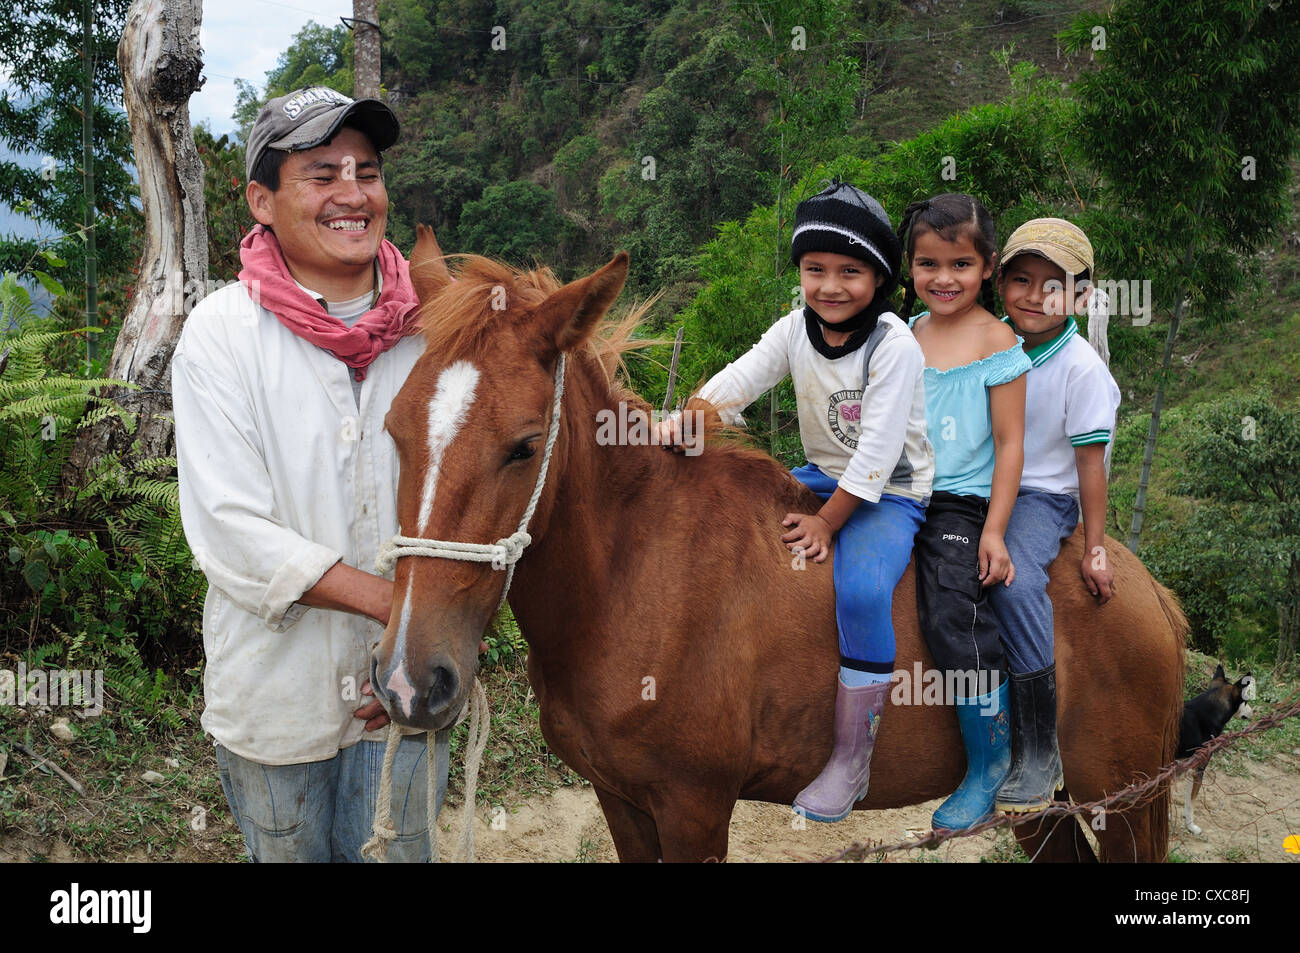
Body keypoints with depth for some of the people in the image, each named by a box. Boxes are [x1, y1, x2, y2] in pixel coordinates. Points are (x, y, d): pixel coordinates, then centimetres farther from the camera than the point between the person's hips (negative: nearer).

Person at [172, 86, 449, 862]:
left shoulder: (430, 326, -3)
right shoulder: (222, 331, -12)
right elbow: (230, 532, -18)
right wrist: (391, 600, -24)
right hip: (276, 691, -2)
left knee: (401, 848, 16)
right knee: (288, 849, 18)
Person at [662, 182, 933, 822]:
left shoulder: (895, 346, -19)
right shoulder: (795, 329, -1)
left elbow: (878, 449, -23)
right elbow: (738, 380, -10)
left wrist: (827, 522, -22)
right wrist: (677, 425, -27)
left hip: (891, 494, -7)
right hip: (822, 476, 7)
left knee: (860, 590, -30)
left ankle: (851, 760, -18)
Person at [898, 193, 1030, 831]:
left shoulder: (995, 339, -5)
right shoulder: (907, 335, 11)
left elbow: (1010, 444, -6)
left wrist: (994, 531, -12)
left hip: (963, 502, -6)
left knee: (952, 617, -19)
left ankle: (989, 762, -3)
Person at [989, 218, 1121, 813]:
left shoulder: (1082, 369, -12)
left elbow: (1090, 463, -9)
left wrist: (1095, 549, -7)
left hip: (1042, 497, -6)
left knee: (1013, 581, -31)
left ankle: (1040, 754, -23)